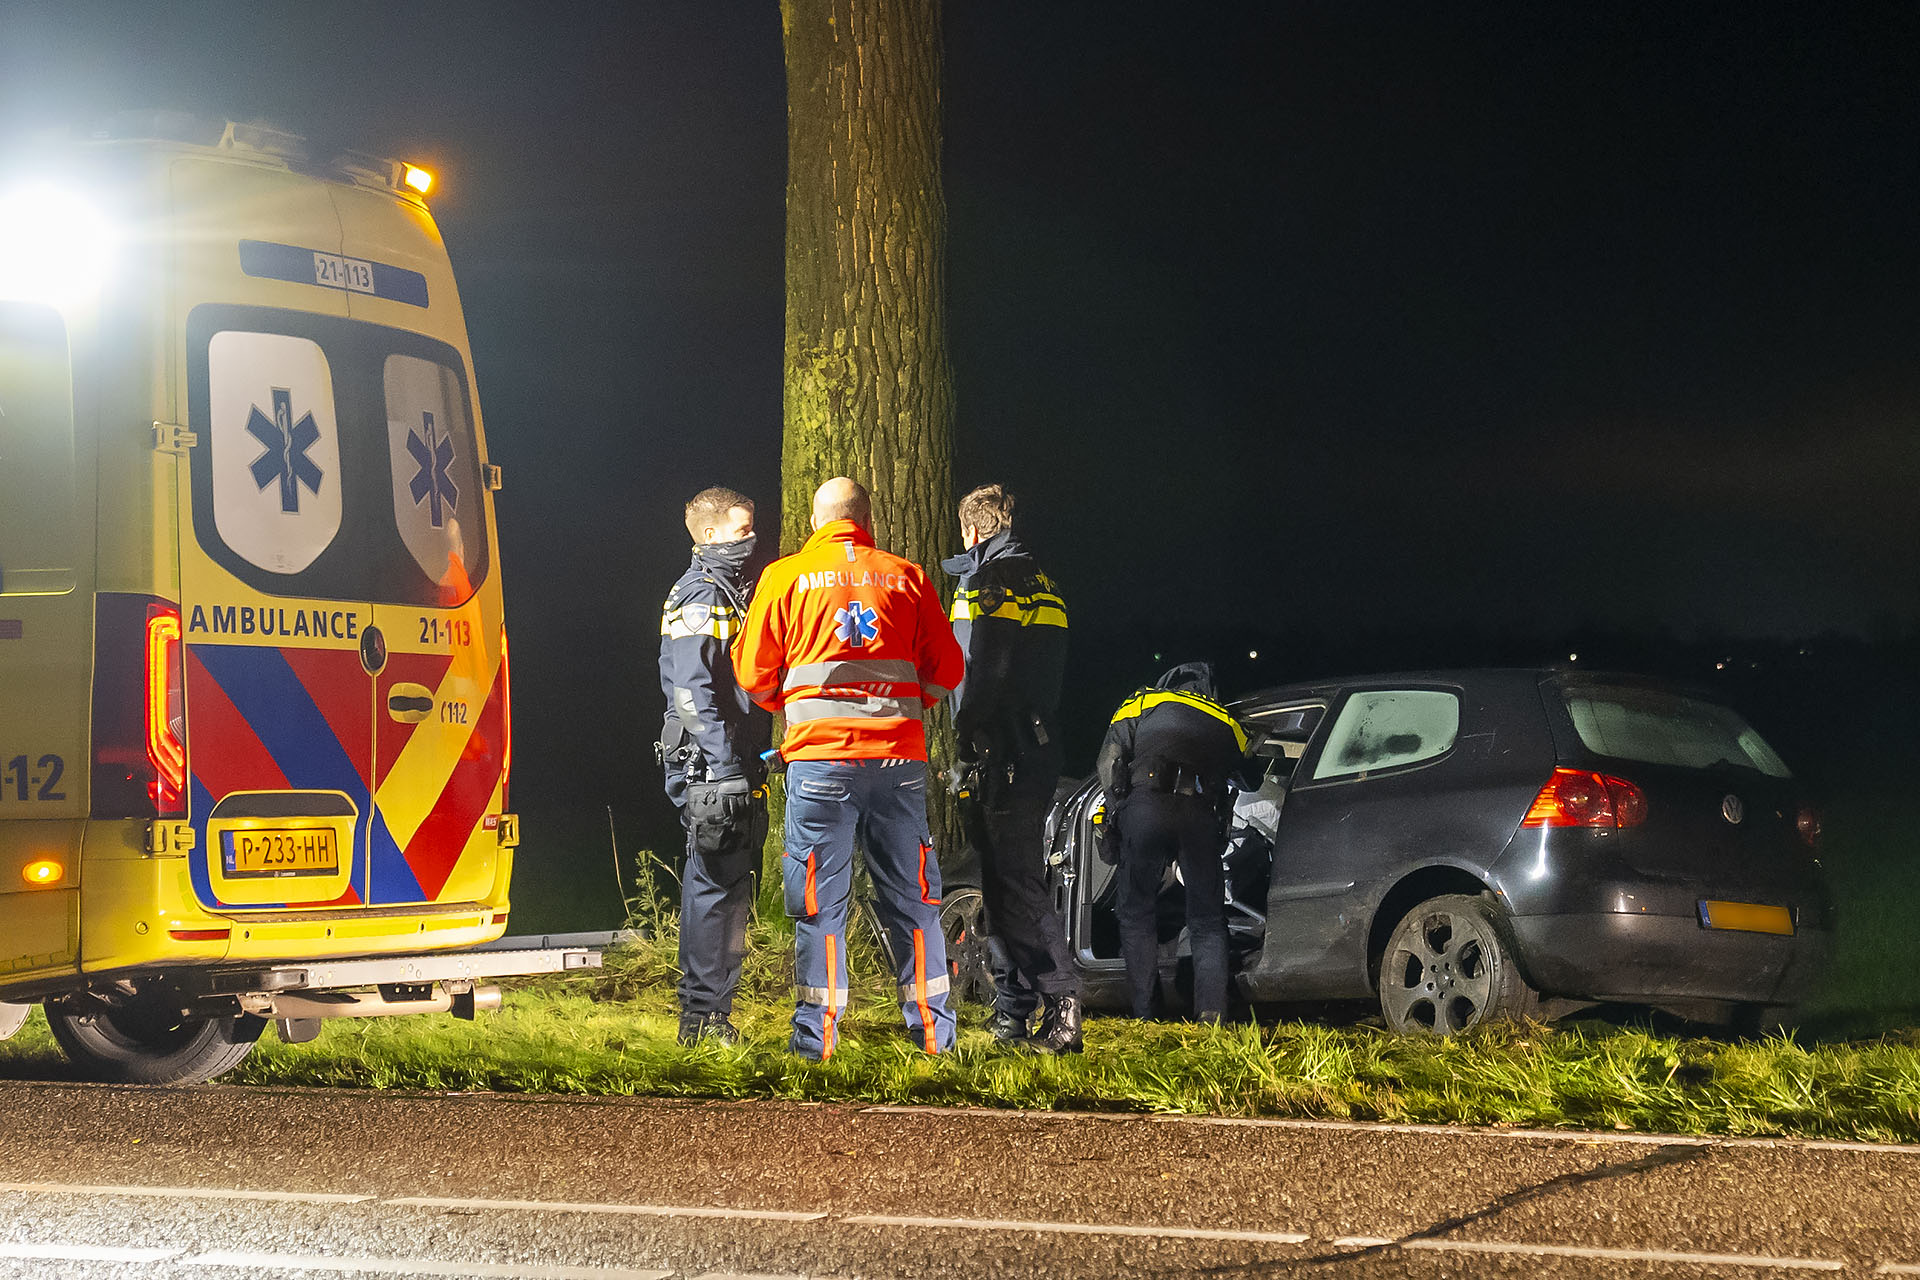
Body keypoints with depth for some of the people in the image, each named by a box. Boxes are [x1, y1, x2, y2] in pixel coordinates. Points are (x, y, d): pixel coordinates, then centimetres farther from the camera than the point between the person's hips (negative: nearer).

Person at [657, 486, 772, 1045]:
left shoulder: (733, 592, 21)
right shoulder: (699, 596, -10)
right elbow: (692, 694, -19)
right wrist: (726, 769, -23)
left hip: (736, 770, 10)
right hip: (712, 768, -10)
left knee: (731, 884, 11)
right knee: (717, 882, -9)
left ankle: (712, 1014, 17)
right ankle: (703, 1015, -6)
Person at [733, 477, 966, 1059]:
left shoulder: (786, 576, 6)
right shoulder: (907, 577, 10)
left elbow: (753, 672, 6)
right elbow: (946, 671, 10)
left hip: (819, 756, -1)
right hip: (900, 756, 2)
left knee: (818, 901, 3)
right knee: (912, 897, 8)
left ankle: (817, 1034, 1)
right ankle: (932, 1031, 10)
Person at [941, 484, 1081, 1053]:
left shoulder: (984, 582, -9)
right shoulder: (1044, 584, 18)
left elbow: (978, 674, -17)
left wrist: (969, 750, -15)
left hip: (1001, 755, -9)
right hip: (1041, 752, 9)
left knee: (1016, 888, -10)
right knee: (1010, 882, 14)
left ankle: (1061, 1003, -20)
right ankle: (1013, 1015, 18)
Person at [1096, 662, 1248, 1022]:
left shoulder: (1140, 705, 25)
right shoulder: (1227, 722, 31)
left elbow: (1109, 760, 11)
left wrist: (1114, 813, 9)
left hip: (1144, 803, -1)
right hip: (1200, 813, 1)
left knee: (1137, 915, 6)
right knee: (1208, 922, 8)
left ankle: (1143, 1016, 0)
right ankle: (1212, 1013, -5)